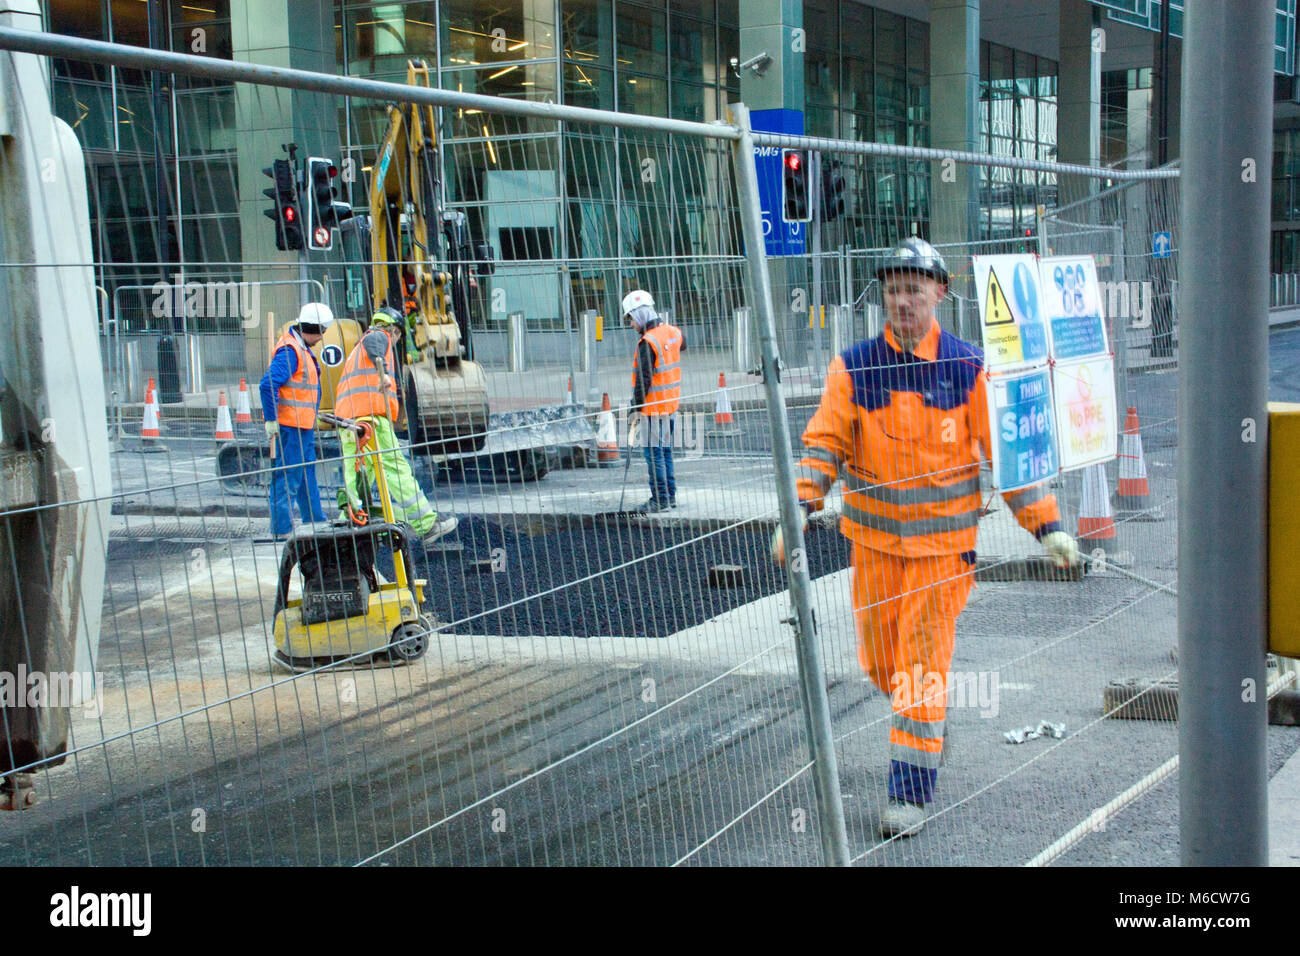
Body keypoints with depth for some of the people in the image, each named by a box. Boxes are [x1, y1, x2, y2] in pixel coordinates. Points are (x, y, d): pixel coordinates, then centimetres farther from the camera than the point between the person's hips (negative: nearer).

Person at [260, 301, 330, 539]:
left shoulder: (302, 349, 15)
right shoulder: (289, 350, -18)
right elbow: (268, 385, -27)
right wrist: (271, 420, -25)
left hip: (304, 427, 11)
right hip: (289, 427, -11)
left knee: (307, 474, 20)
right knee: (287, 479, -7)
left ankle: (315, 521, 32)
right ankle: (281, 529, -4)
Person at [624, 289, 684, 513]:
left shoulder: (647, 343, -19)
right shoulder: (672, 332, 6)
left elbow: (644, 378, -20)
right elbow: (681, 344, 31)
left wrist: (636, 408, -16)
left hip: (654, 406, -9)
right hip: (671, 403, 9)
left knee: (654, 453, -3)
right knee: (665, 450, 15)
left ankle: (660, 499, -2)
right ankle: (670, 495, 19)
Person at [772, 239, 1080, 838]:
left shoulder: (968, 369, -6)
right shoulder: (854, 368, -2)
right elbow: (823, 445, -4)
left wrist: (1046, 526, -3)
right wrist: (798, 510, -19)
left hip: (943, 541, -2)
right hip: (874, 540, 2)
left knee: (921, 669, -4)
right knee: (878, 662, 11)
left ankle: (911, 793, 5)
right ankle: (919, 716, 43)